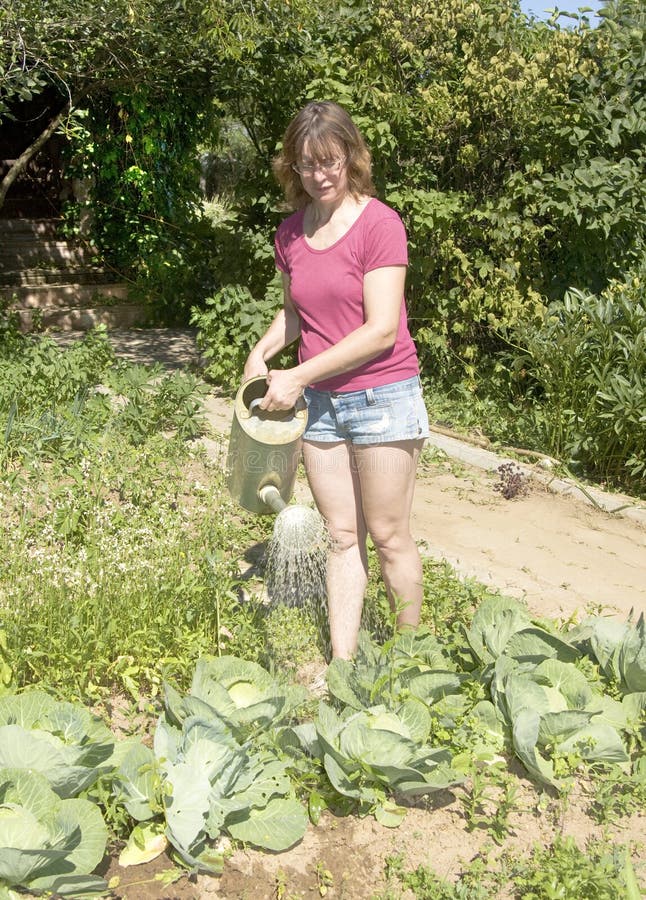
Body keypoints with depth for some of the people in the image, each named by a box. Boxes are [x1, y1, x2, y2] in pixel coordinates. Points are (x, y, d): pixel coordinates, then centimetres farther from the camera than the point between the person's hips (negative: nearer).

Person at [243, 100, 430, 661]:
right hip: (321, 402, 5)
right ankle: (343, 663, 18)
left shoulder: (379, 224, -11)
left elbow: (382, 330, -17)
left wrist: (297, 377, -15)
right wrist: (262, 352, 3)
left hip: (382, 397, -5)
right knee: (342, 538, 10)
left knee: (389, 536, 4)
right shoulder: (291, 233, 8)